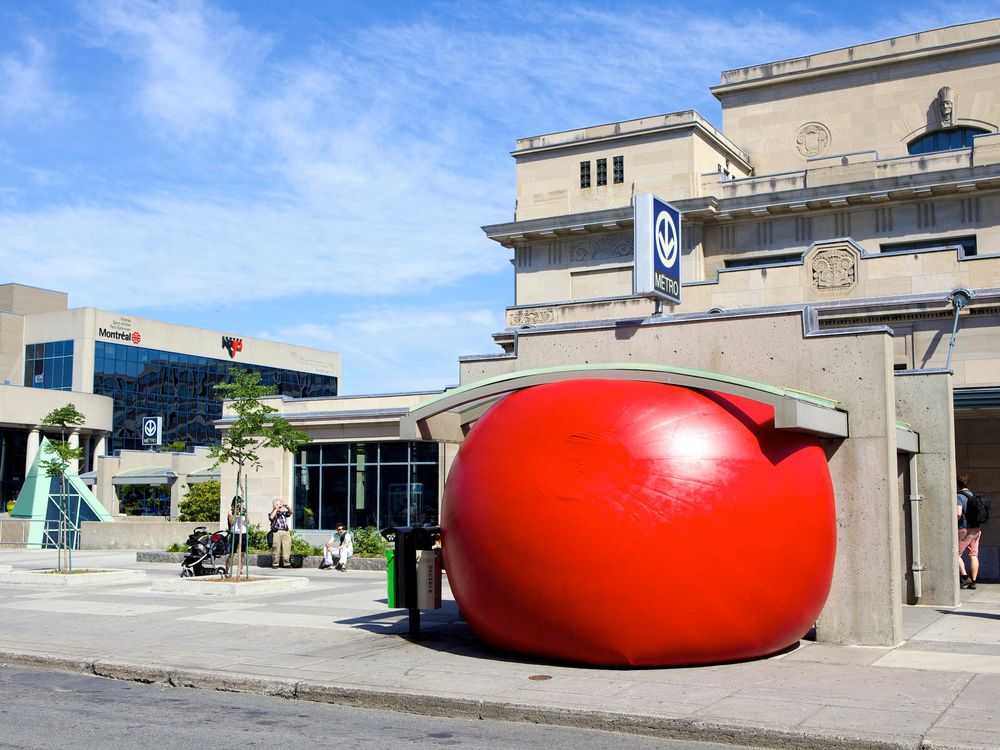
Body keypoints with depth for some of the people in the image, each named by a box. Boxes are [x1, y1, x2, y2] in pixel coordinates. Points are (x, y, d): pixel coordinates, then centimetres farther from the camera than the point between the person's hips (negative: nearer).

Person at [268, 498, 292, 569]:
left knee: (287, 548, -5)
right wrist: (276, 509, -11)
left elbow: (290, 512, 6)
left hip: (285, 532, 3)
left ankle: (286, 563, -2)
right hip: (276, 532, -3)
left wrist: (287, 506, -9)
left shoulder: (284, 513, 22)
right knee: (276, 549, -5)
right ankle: (275, 564, 1)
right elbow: (271, 517, -11)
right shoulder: (272, 513, 10)